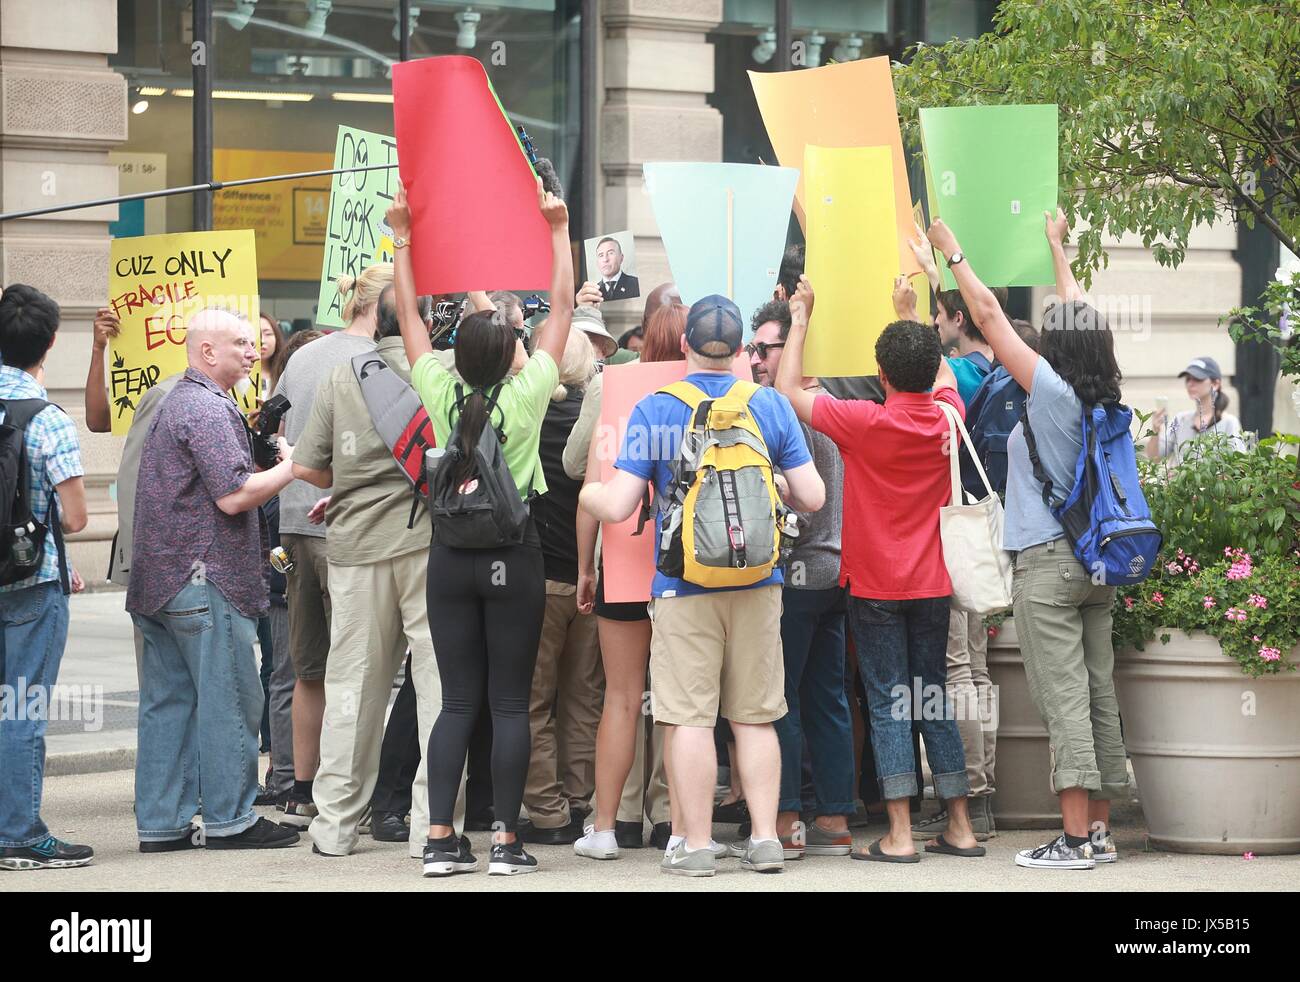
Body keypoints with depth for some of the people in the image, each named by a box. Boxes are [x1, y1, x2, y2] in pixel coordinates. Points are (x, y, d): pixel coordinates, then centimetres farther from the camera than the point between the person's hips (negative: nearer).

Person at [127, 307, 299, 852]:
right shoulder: (209, 408, -14)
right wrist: (290, 466, -9)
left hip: (161, 581, 10)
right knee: (228, 701, -3)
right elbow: (234, 495, -21)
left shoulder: (175, 402, 20)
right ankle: (229, 820, 1)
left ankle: (160, 822, 10)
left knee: (169, 701, 9)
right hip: (207, 581, -10)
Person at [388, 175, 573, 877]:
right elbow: (562, 309, 0)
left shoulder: (441, 392, -4)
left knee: (457, 701, 5)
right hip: (513, 559, -3)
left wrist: (402, 237, 15)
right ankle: (506, 840, -1)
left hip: (451, 557, 3)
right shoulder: (525, 394, -9)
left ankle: (440, 839, 0)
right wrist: (558, 232, 8)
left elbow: (408, 316, 8)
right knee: (510, 703, 1)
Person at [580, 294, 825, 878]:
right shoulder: (771, 406, 1)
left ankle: (695, 845, 1)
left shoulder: (654, 411, -5)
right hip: (757, 584, 3)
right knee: (755, 717, 9)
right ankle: (765, 840, 9)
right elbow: (812, 497, 1)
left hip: (684, 585, -3)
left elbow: (618, 506, -8)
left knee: (690, 718, 0)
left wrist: (585, 494, 13)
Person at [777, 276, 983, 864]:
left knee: (887, 703, -2)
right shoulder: (948, 419, -3)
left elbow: (789, 389, -8)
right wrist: (911, 316, 30)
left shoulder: (865, 422, -17)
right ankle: (959, 827, 11)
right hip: (932, 583, 4)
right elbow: (943, 373, 22)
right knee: (934, 699, 11)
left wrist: (800, 318, 1)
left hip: (875, 586, -4)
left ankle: (899, 834, -7)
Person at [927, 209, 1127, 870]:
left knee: (1064, 699, -9)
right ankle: (1098, 830, 11)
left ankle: (1074, 837, -11)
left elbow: (989, 316, -7)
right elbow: (1082, 323, 22)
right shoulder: (1107, 400, 7)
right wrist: (1058, 248, 35)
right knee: (1099, 697, 8)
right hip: (1097, 561, 7)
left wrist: (953, 254, 4)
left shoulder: (1052, 389, -11)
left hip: (1046, 562, -7)